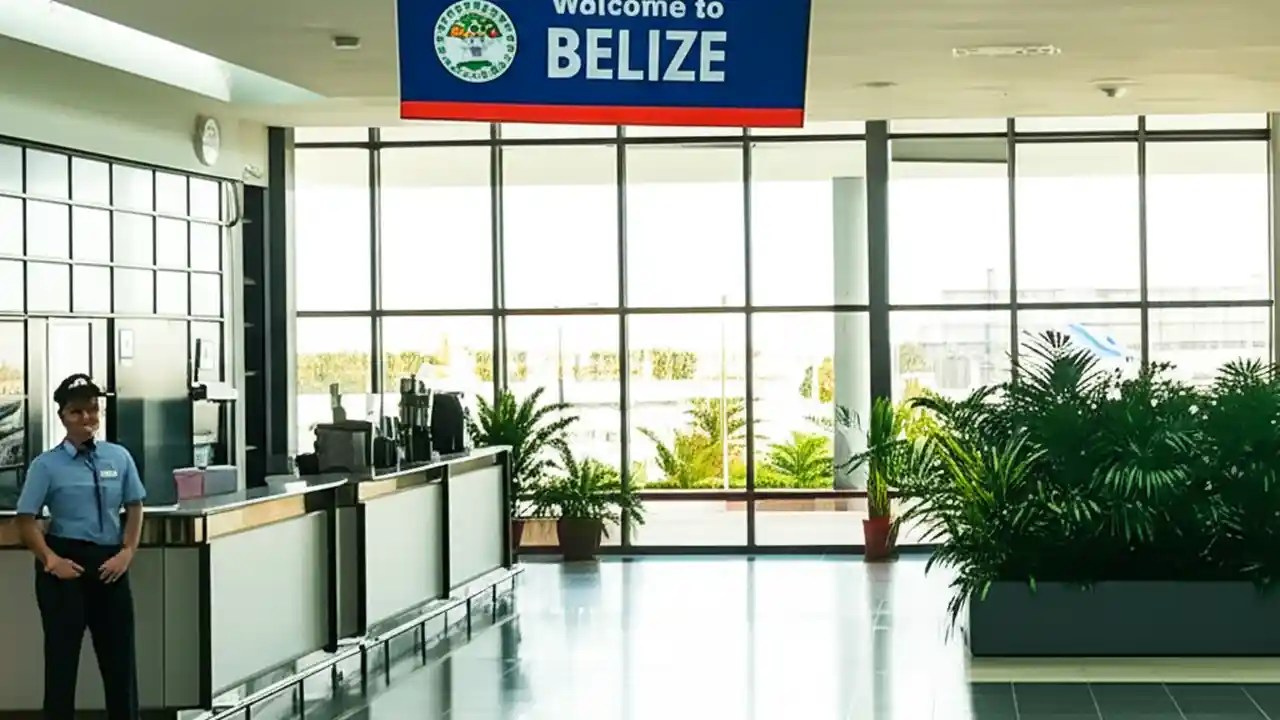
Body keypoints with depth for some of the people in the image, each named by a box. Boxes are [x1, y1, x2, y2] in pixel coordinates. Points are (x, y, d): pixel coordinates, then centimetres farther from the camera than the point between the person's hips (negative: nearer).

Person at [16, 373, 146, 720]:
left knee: (119, 654, 9)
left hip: (109, 565, 3)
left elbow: (134, 508, 8)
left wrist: (127, 553, -4)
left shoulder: (119, 457, 2)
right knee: (62, 654, 5)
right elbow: (26, 520, -5)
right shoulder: (47, 465, -5)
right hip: (66, 565, -3)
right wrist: (50, 560, -16)